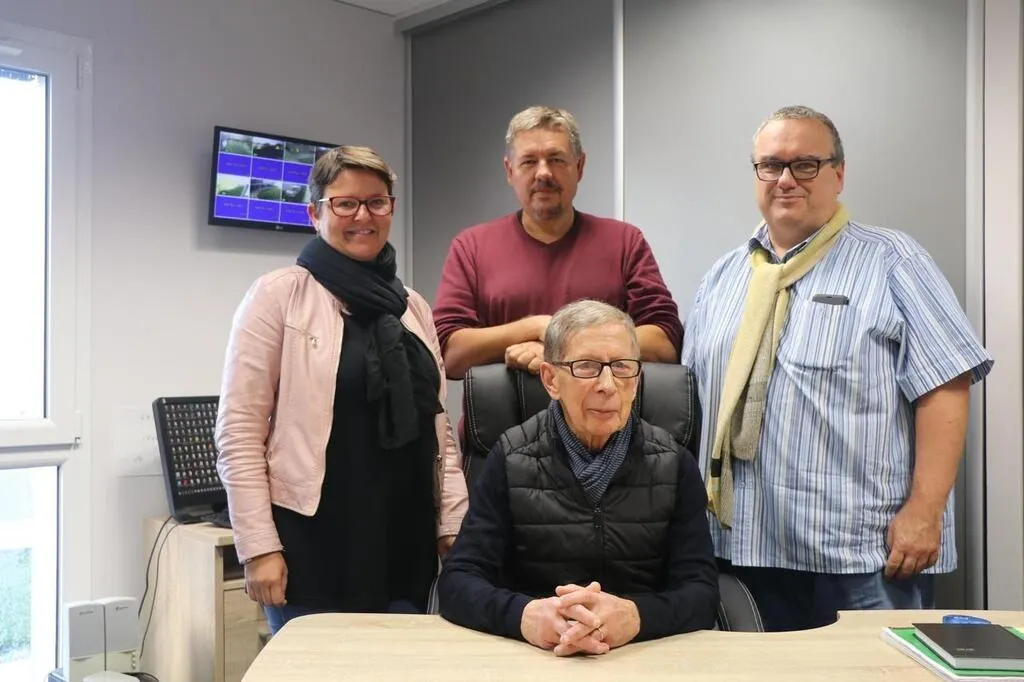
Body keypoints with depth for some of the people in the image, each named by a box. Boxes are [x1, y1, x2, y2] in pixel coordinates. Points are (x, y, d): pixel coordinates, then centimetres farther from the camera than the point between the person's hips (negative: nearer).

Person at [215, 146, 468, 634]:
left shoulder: (413, 306, 12)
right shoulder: (279, 295, -3)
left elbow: (439, 428, 13)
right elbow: (239, 430, -8)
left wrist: (453, 527, 6)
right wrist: (259, 546, -13)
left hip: (405, 547, 5)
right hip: (315, 547, -5)